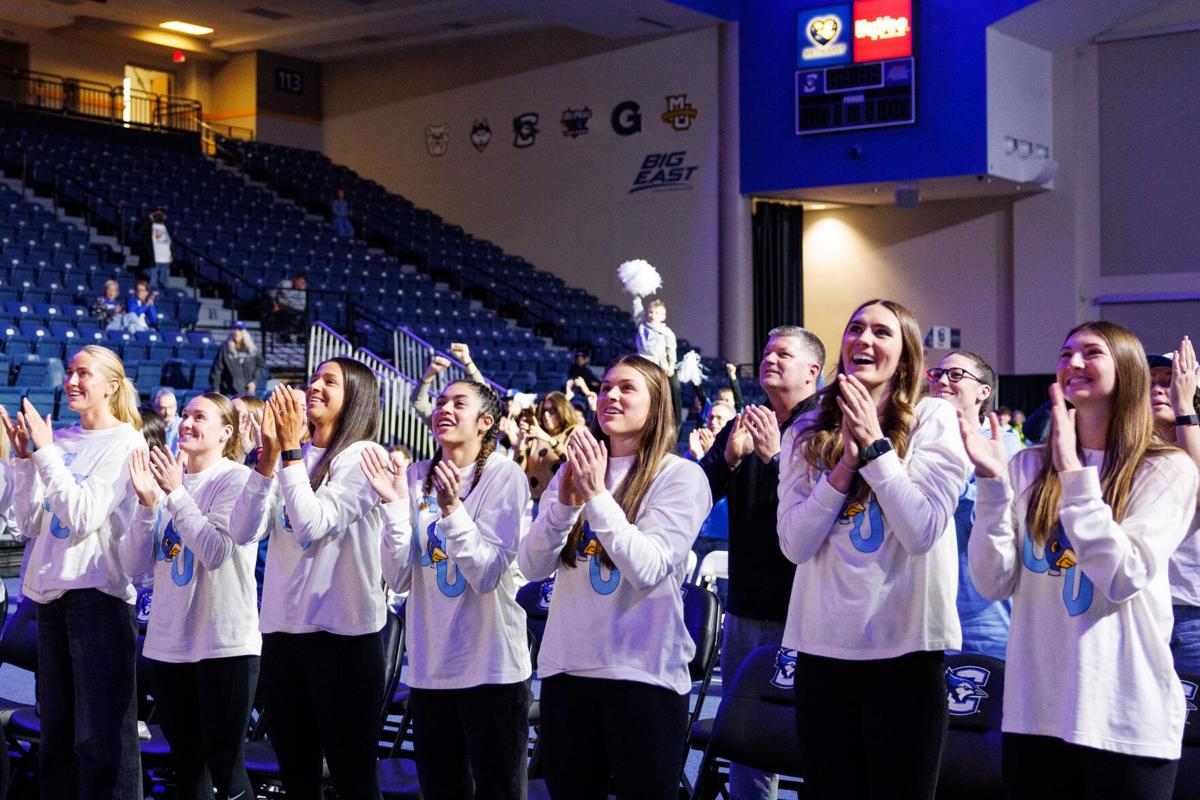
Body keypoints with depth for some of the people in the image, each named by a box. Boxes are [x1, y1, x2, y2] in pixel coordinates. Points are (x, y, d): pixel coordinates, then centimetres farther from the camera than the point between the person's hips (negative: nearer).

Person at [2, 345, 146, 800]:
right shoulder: (59, 440, 11)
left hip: (99, 591, -6)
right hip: (51, 591, 7)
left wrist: (45, 451, -14)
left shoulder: (126, 442, -5)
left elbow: (84, 516, -15)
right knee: (56, 730, 14)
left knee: (101, 734, -7)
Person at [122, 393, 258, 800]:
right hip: (167, 642, 6)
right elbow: (135, 563, 3)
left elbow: (216, 552, -20)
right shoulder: (164, 477, 9)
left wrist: (176, 494, -18)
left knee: (224, 765, -1)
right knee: (186, 763, 13)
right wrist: (147, 503, -10)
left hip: (223, 643, -6)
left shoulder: (236, 478, -7)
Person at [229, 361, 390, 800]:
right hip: (280, 630, 6)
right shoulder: (290, 458, 11)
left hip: (343, 633, -6)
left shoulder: (365, 456, -6)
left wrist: (290, 451, -13)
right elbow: (244, 531, -1)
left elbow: (313, 524, -18)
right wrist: (269, 455, -10)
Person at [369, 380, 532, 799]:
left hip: (491, 667, -4)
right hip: (429, 668, 4)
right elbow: (400, 579, -2)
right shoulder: (416, 477, 4)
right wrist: (394, 504, -13)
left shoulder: (504, 476, -8)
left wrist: (452, 510, -27)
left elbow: (488, 576, -16)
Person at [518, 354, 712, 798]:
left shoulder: (680, 476, -4)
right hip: (566, 666, 4)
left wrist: (597, 496, -20)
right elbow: (532, 566, 1)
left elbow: (647, 570, -16)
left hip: (644, 672, -4)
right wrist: (566, 500, -13)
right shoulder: (574, 470, 10)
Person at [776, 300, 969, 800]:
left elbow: (922, 532, -14)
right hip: (822, 645, 3)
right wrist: (846, 462, -11)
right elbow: (794, 544, -2)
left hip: (905, 646, -3)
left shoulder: (934, 420, -3)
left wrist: (875, 445, -13)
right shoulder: (808, 432, 7)